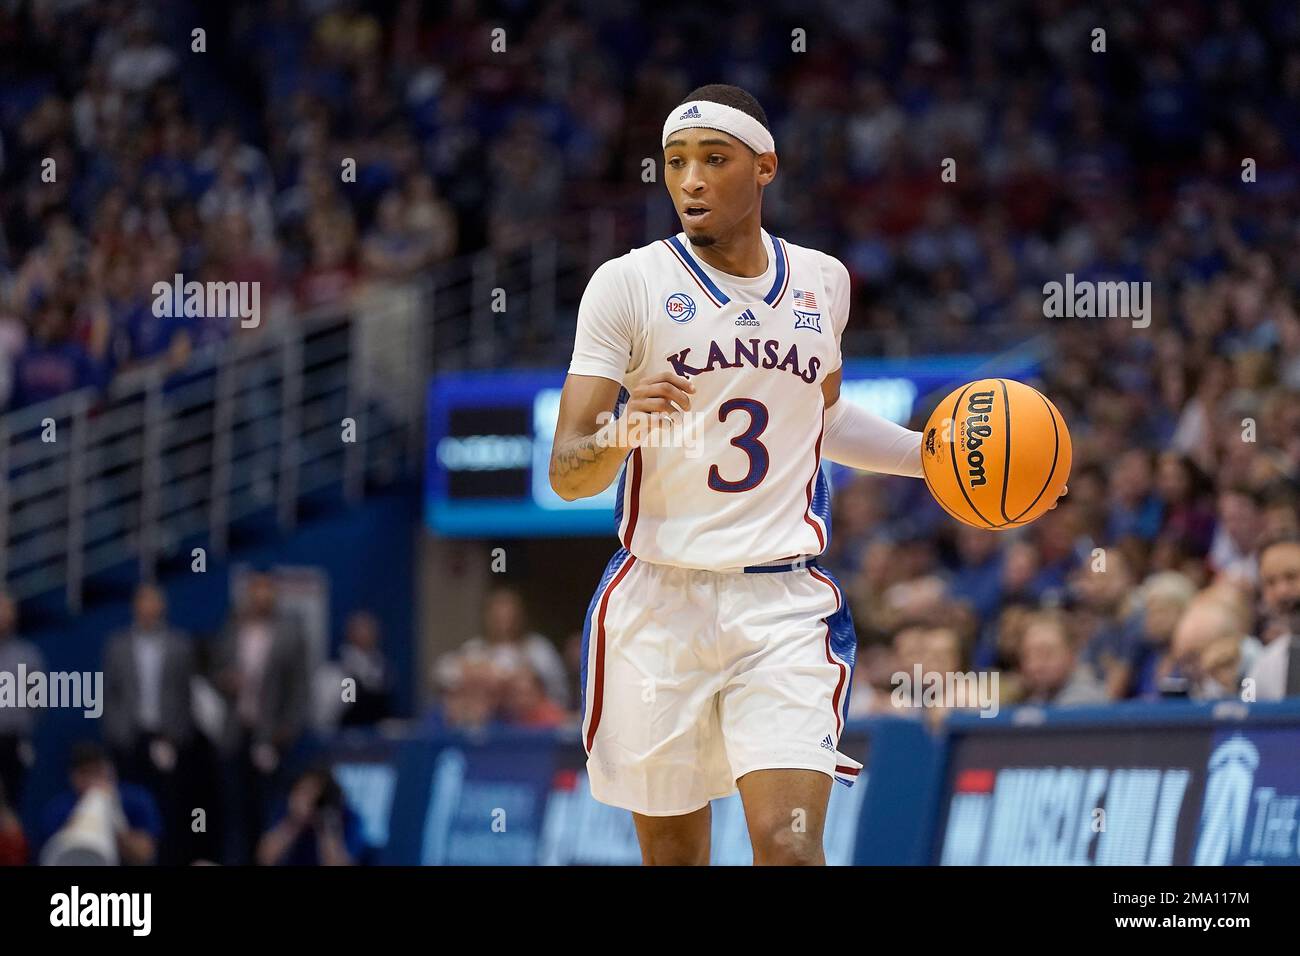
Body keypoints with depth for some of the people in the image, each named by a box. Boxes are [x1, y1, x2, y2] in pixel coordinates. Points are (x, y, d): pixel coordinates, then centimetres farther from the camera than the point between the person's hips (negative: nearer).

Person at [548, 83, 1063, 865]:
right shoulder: (628, 285, -5)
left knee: (790, 846, -16)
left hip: (784, 604, 1)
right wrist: (619, 432, -30)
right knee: (673, 855, 7)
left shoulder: (822, 281, 8)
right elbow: (567, 474, -9)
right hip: (661, 601, -1)